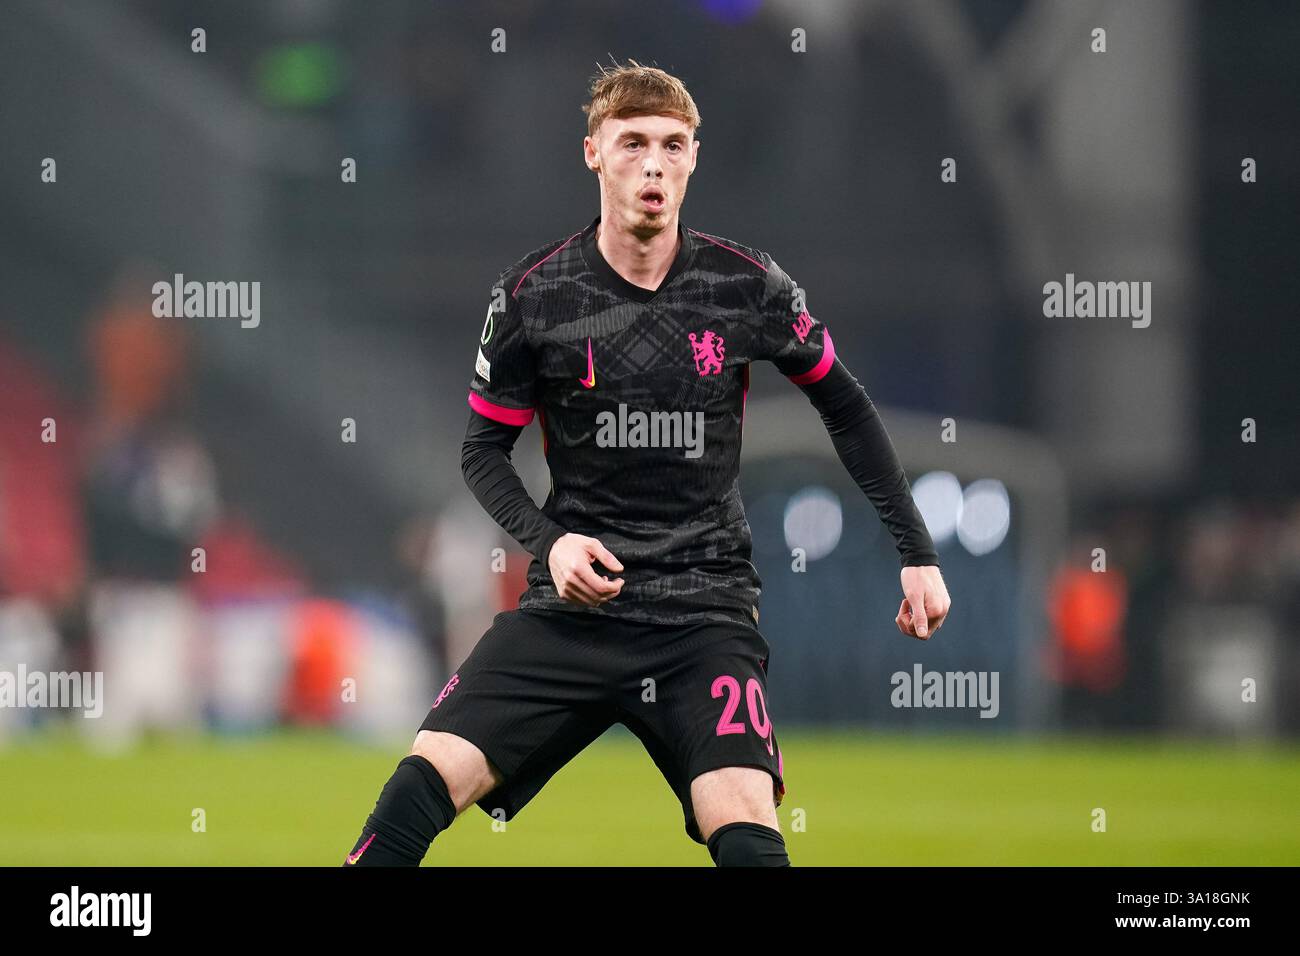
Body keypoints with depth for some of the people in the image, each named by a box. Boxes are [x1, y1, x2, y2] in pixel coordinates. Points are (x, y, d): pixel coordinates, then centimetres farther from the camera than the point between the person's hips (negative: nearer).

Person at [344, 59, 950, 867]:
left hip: (706, 610, 0)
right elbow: (484, 450, 7)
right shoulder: (533, 295, -3)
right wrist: (548, 541, -12)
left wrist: (917, 552, 9)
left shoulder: (748, 287, -2)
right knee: (427, 780, -17)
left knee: (745, 834, -22)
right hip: (575, 604, 1)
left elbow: (846, 408, 12)